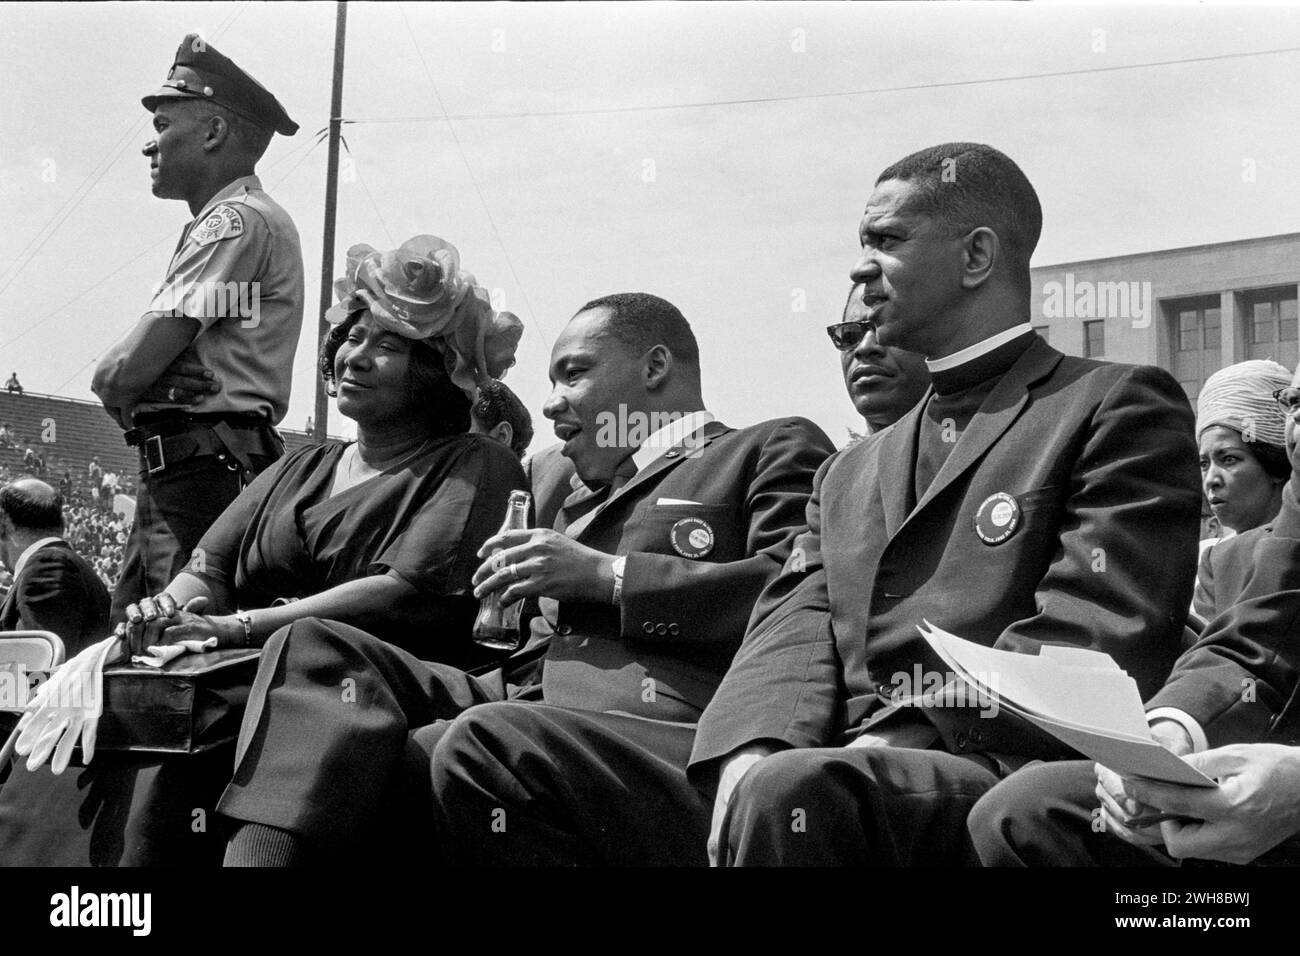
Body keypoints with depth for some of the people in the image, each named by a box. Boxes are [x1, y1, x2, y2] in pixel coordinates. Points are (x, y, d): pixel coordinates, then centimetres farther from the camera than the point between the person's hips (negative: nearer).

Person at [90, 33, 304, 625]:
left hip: (205, 471, -10)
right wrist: (125, 376, 2)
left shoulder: (239, 222, -11)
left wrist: (109, 375, 5)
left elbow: (129, 370, -15)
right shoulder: (221, 223, 23)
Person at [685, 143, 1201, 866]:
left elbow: (1089, 644, -8)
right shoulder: (851, 473, 25)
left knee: (791, 792, -32)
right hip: (851, 772, 6)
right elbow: (794, 628, 10)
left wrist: (889, 747, -16)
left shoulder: (1121, 406, 5)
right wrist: (752, 756, -11)